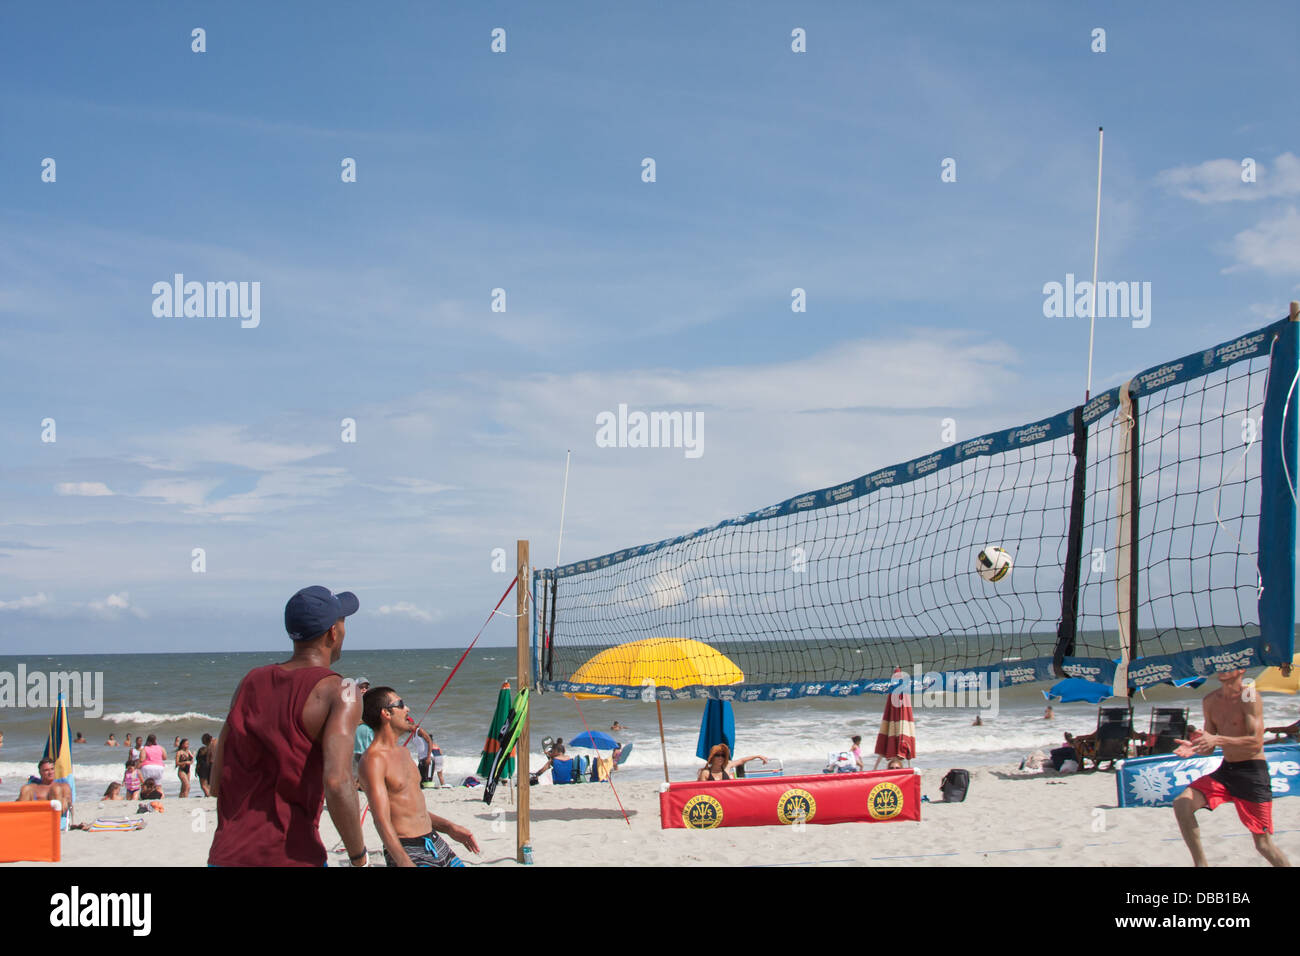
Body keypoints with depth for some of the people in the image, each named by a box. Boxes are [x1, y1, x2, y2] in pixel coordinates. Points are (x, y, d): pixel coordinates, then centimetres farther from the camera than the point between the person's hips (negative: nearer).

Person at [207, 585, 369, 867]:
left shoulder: (251, 682, 13)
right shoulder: (339, 693, -5)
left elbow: (217, 783, 13)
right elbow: (337, 782, -20)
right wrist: (360, 858, -10)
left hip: (225, 857, 6)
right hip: (291, 859, -5)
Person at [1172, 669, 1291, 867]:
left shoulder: (1249, 698, -13)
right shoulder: (1210, 701, 7)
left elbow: (1256, 743, -23)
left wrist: (1217, 740, -32)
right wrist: (1194, 748, -10)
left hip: (1252, 772, -6)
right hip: (1225, 770, 6)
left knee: (1263, 844, -2)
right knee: (1181, 804, -14)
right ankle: (1200, 863, -5)